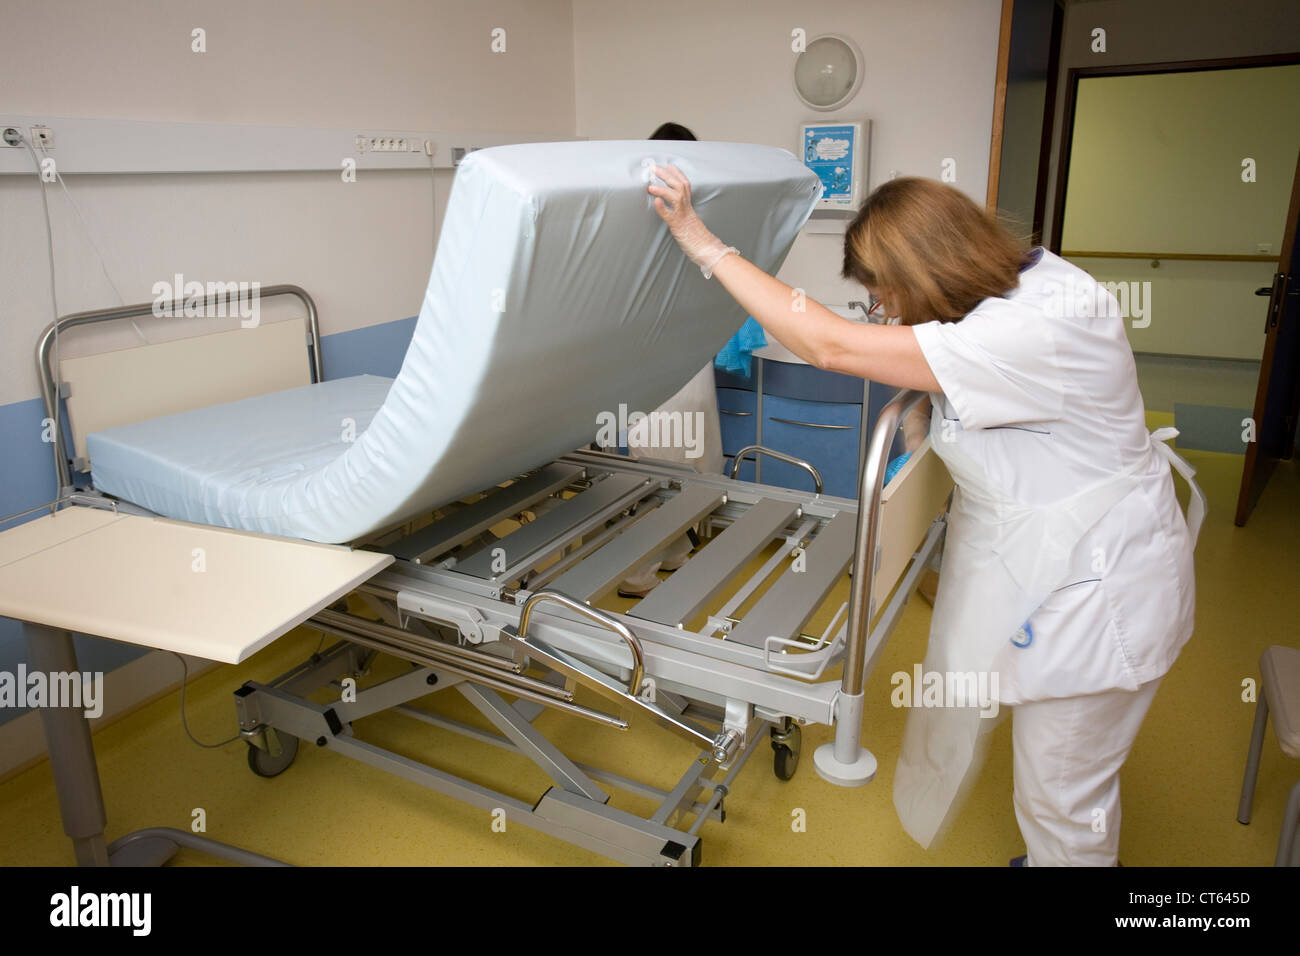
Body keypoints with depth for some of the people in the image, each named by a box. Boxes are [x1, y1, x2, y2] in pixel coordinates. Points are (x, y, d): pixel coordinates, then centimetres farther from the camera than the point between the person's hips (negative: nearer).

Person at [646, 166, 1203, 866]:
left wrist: (708, 248, -28)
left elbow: (831, 346, -33)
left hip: (1088, 586, -9)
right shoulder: (1026, 281, -2)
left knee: (1063, 793, 9)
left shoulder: (1037, 330, -32)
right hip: (1016, 559, 9)